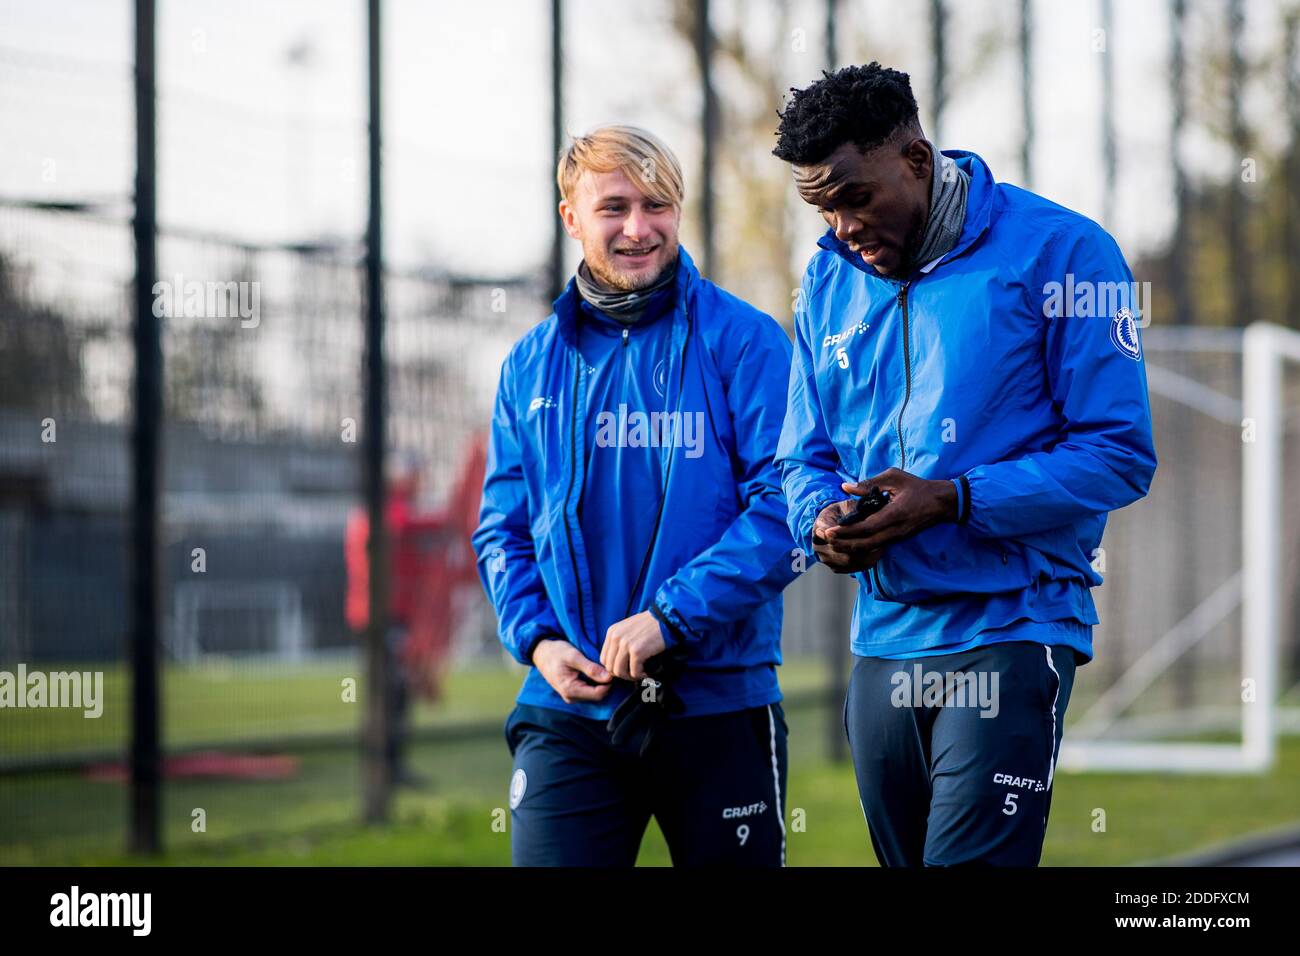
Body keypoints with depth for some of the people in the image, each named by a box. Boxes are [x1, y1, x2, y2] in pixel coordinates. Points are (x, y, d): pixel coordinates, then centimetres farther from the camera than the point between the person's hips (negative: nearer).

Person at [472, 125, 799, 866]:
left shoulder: (743, 341, -1)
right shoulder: (533, 365, 11)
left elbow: (783, 505, -10)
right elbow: (503, 528, 13)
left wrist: (670, 617, -18)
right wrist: (536, 638, -6)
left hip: (718, 701, -2)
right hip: (569, 711, 2)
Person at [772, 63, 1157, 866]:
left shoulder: (1058, 251, -7)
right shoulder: (830, 282, 12)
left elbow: (1119, 455, -11)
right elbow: (805, 459, 17)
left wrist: (951, 501, -20)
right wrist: (821, 517, -8)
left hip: (1011, 629, -6)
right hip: (882, 641, 6)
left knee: (971, 858, -17)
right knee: (905, 858, 11)